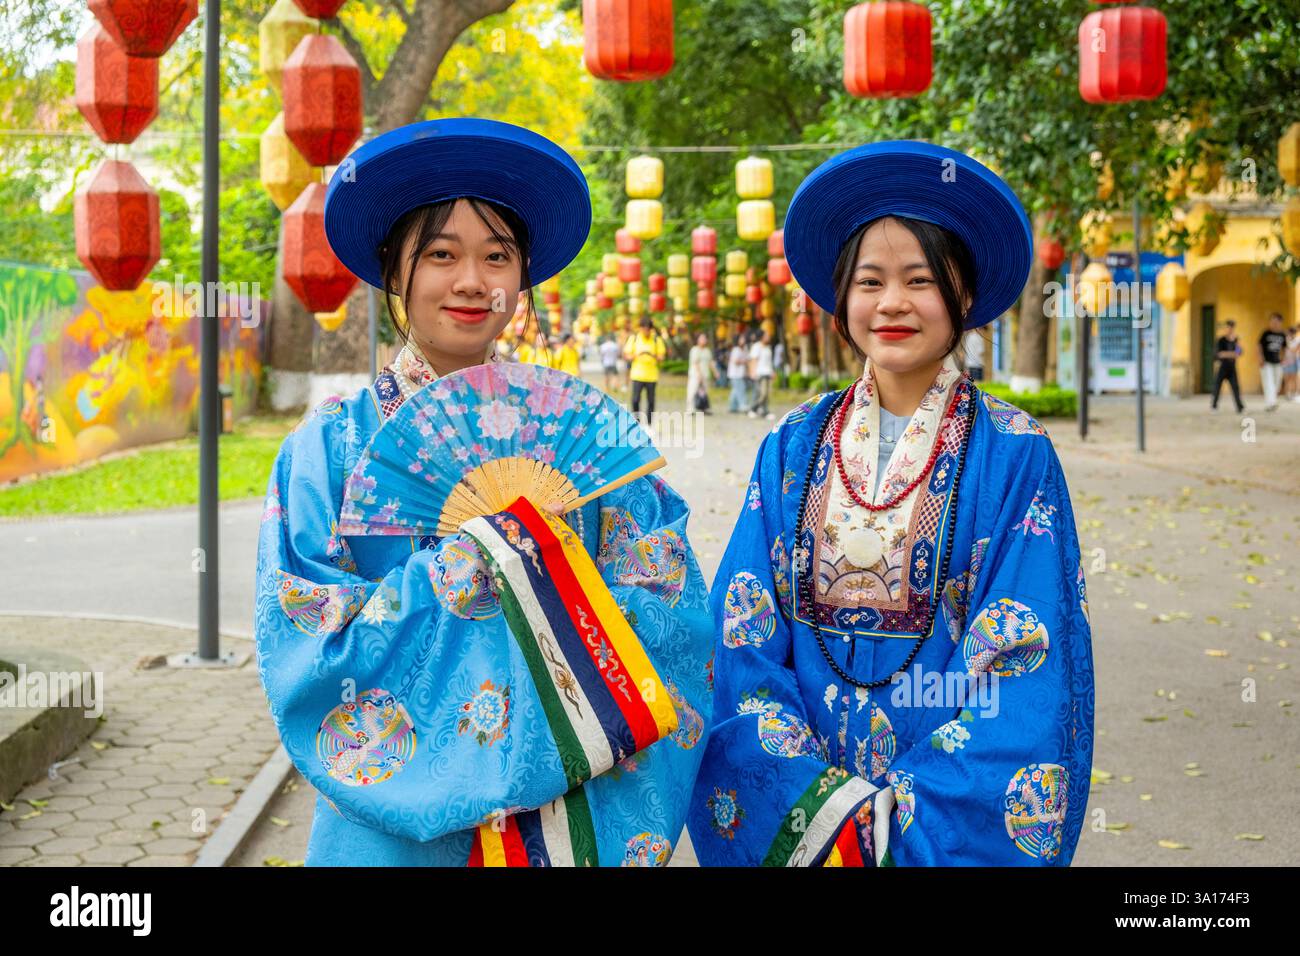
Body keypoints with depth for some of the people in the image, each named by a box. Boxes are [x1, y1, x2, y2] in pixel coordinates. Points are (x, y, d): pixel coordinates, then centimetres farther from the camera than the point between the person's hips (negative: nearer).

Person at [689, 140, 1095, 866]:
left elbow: (1023, 673, -12)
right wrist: (825, 809, -16)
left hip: (957, 825, -2)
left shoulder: (1017, 457, -7)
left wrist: (895, 826, -19)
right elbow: (742, 642, -3)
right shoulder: (793, 449, 1)